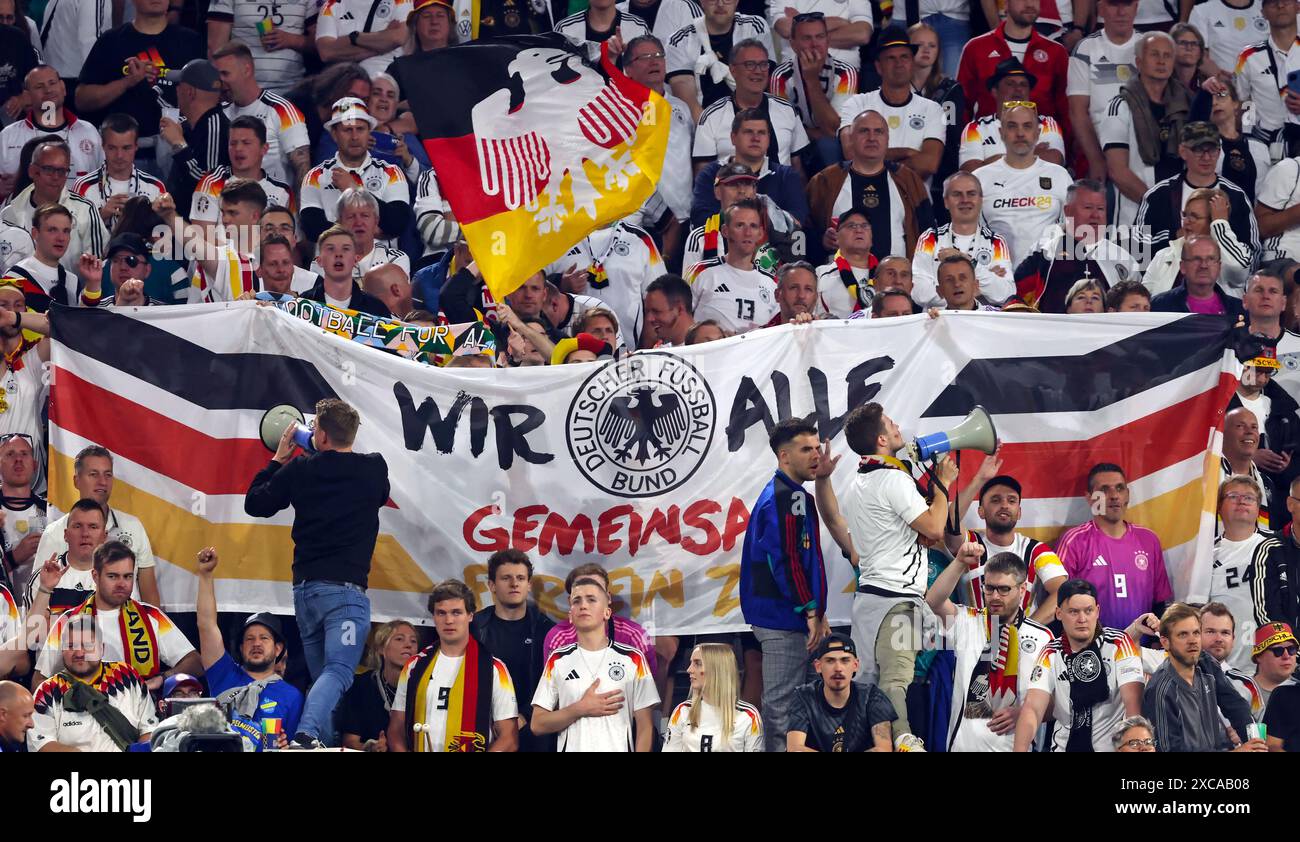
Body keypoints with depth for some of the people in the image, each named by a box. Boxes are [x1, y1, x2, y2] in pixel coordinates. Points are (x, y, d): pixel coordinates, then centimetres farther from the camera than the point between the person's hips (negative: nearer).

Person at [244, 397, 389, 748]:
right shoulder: (374, 469, 1)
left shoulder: (298, 470, 2)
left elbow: (255, 504, 16)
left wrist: (278, 459, 25)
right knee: (338, 673, -15)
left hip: (305, 588, 3)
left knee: (321, 675, 15)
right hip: (345, 589, -3)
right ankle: (307, 734, -38)